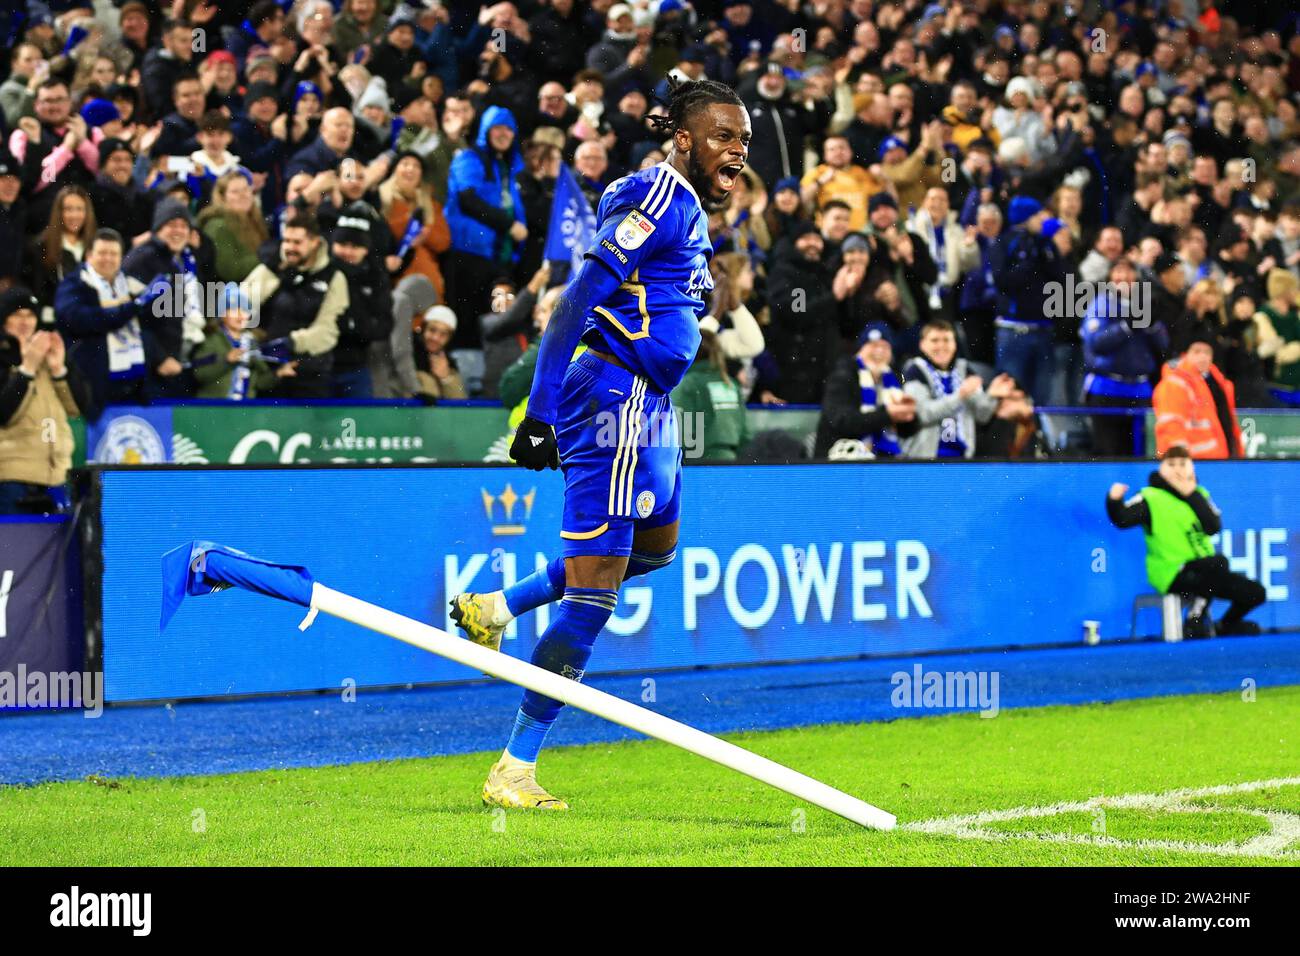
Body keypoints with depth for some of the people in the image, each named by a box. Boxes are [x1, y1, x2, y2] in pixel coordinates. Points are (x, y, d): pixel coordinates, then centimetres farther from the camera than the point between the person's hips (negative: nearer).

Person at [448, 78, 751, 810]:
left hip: (648, 404, 11)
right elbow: (581, 297, -21)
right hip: (616, 394, -11)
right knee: (594, 593, -11)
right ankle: (515, 771, -8)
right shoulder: (659, 197, -14)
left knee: (656, 545, 30)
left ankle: (496, 610, 33)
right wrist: (541, 409, -26)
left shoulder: (689, 209, 17)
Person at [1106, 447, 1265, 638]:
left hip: (1203, 571, 6)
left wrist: (1192, 496, -7)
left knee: (1255, 593, 0)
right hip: (1171, 574, -6)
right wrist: (1114, 500, -38)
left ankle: (1224, 626, 23)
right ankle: (1195, 620, -21)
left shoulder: (1199, 494, 13)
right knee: (1218, 563, -34)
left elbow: (1214, 527, -3)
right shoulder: (1151, 497, -2)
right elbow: (1122, 518, -18)